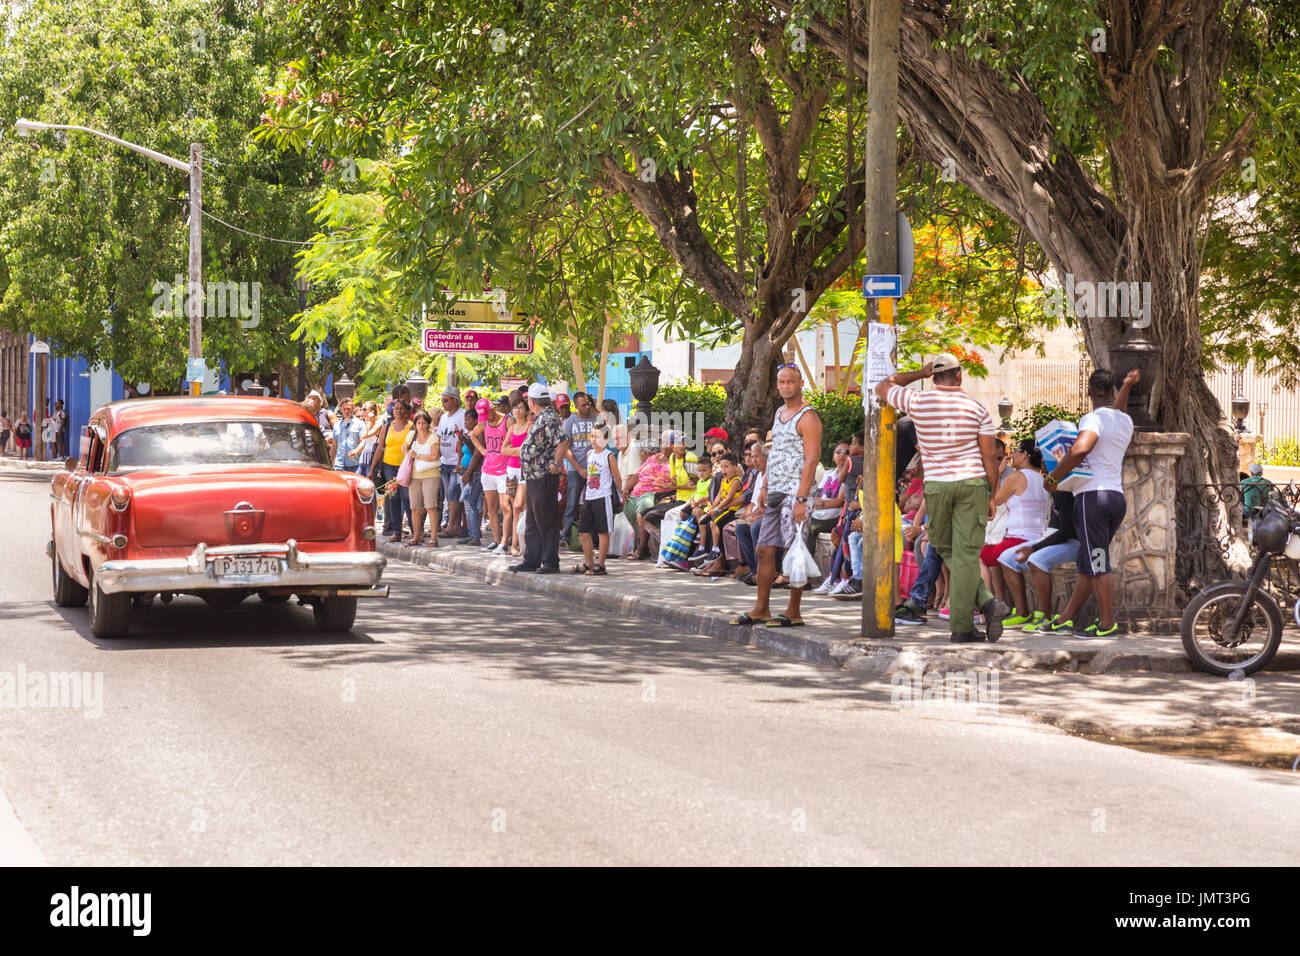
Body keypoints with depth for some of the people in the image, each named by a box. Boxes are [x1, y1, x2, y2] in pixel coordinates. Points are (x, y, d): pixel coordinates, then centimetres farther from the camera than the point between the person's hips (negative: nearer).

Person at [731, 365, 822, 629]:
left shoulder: (807, 417, -10)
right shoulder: (780, 412, 18)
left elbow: (811, 461, -16)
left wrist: (801, 499, -21)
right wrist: (765, 488, 19)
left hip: (795, 492, -9)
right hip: (776, 492, 9)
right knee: (765, 550, 8)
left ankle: (793, 613, 0)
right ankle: (761, 610, 14)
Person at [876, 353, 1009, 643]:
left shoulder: (918, 402, -2)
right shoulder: (976, 408, 1)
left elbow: (883, 387, 17)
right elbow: (989, 457, 1)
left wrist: (919, 373, 22)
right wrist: (993, 495, 9)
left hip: (936, 485, 0)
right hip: (972, 483, 0)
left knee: (946, 550, 14)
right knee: (966, 554, -2)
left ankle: (986, 601, -1)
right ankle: (960, 627, -7)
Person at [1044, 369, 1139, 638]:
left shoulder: (1094, 418, -10)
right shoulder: (1125, 421, 16)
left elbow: (1080, 448, -28)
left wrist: (1054, 477, -18)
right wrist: (1127, 386, 52)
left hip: (1093, 495, -9)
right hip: (1117, 497, 9)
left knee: (1098, 564, -6)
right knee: (1086, 564, 11)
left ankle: (1108, 624, -7)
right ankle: (1065, 619, 16)